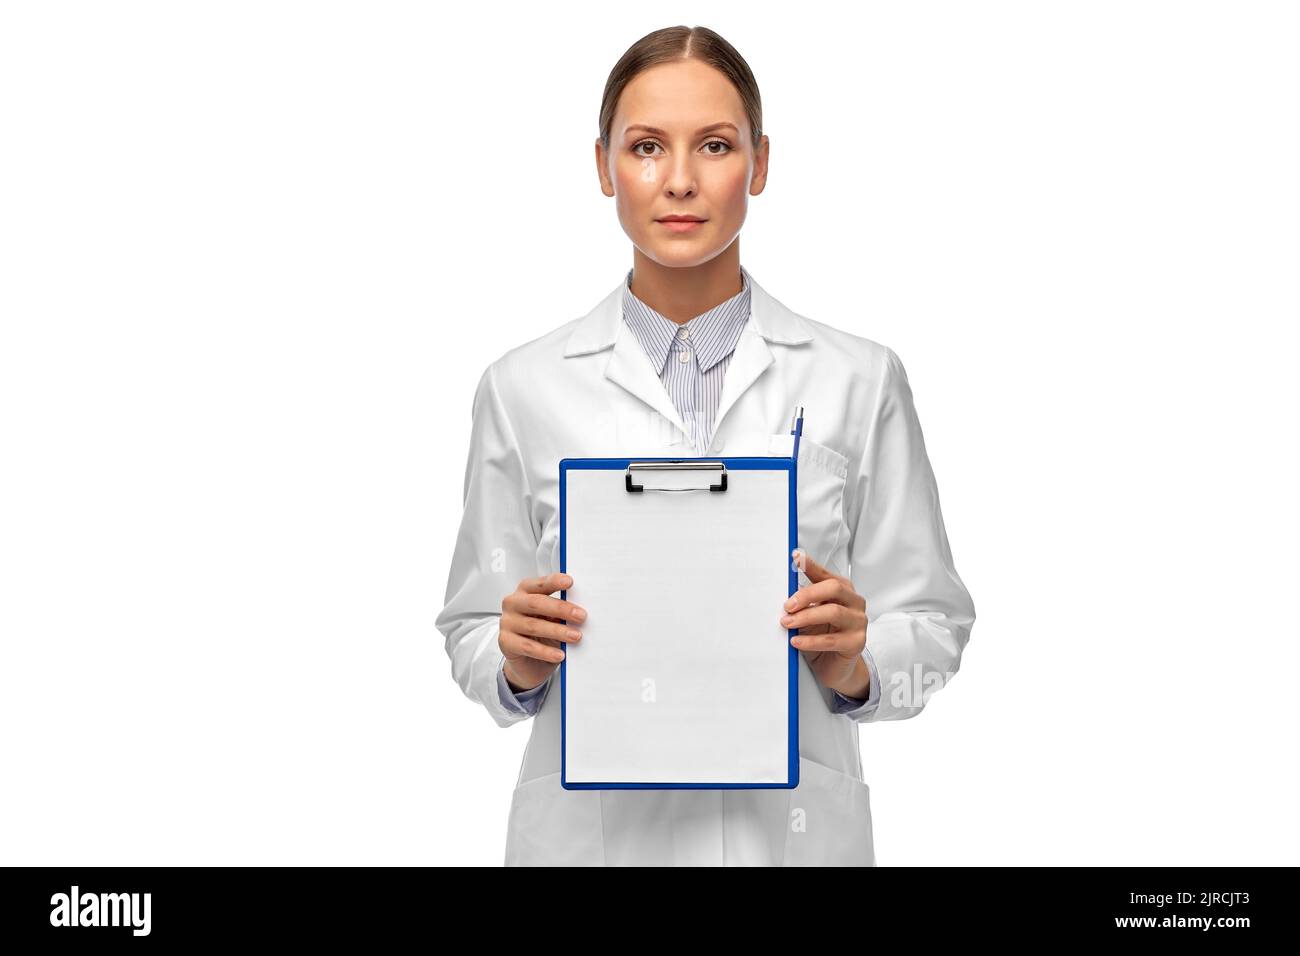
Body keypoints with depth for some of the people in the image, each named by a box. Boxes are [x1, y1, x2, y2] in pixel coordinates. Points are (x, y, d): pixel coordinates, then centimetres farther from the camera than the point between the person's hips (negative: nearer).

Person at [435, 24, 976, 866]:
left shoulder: (858, 380, -2)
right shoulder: (526, 388, 0)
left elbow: (929, 625, 2)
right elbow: (475, 637, 5)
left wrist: (853, 665, -17)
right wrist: (519, 662, -15)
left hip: (793, 827, 0)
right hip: (591, 828, 0)